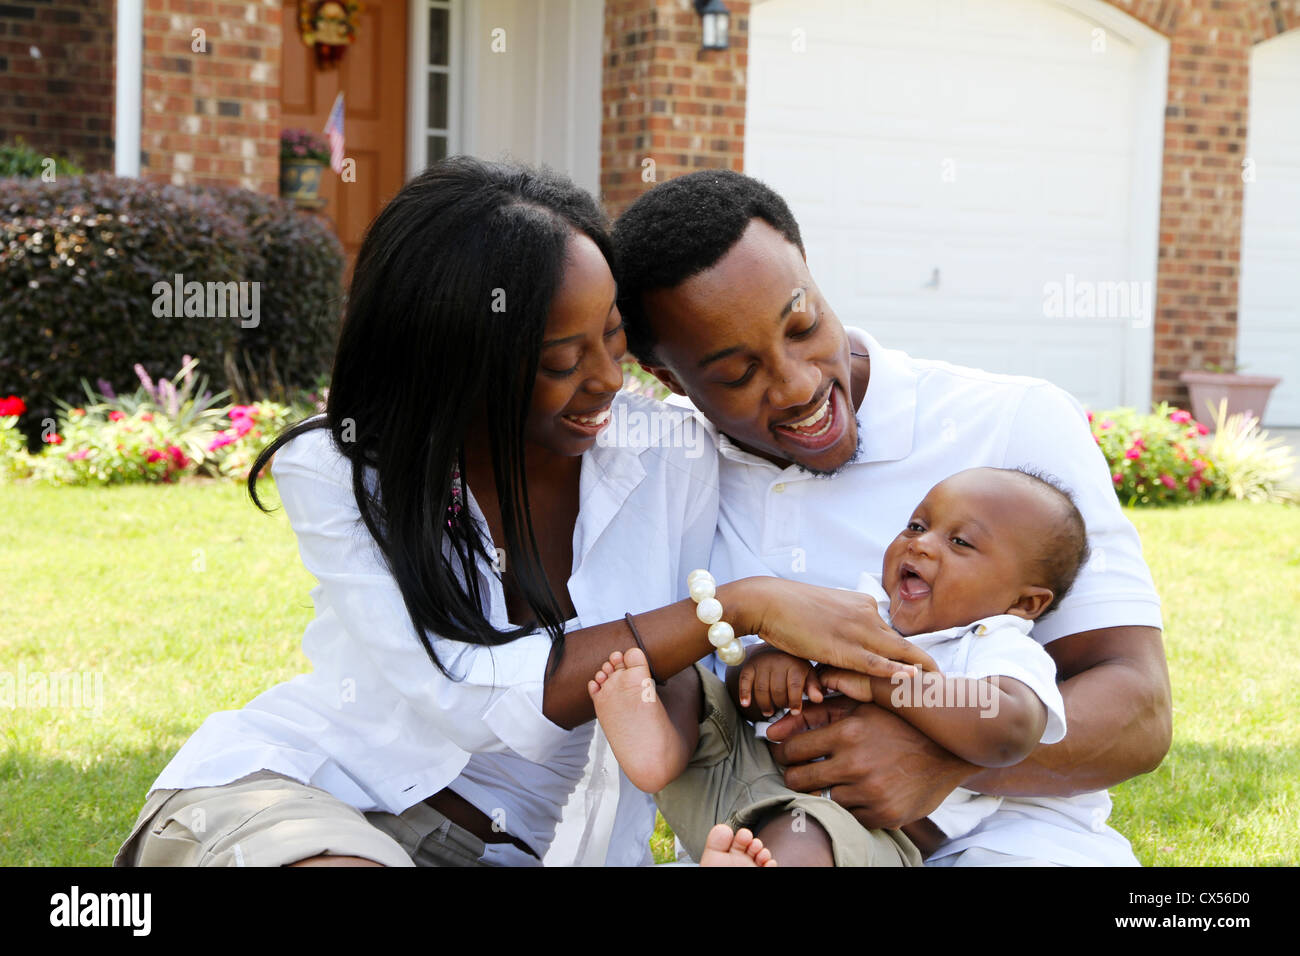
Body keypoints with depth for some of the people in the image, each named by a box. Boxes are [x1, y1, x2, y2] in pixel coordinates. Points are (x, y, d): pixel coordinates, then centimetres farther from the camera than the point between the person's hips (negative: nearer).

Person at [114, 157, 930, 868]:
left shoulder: (669, 460, -6)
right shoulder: (341, 471, -12)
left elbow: (678, 701, 1)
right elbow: (473, 698, -24)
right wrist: (740, 611, -28)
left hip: (513, 846, 4)